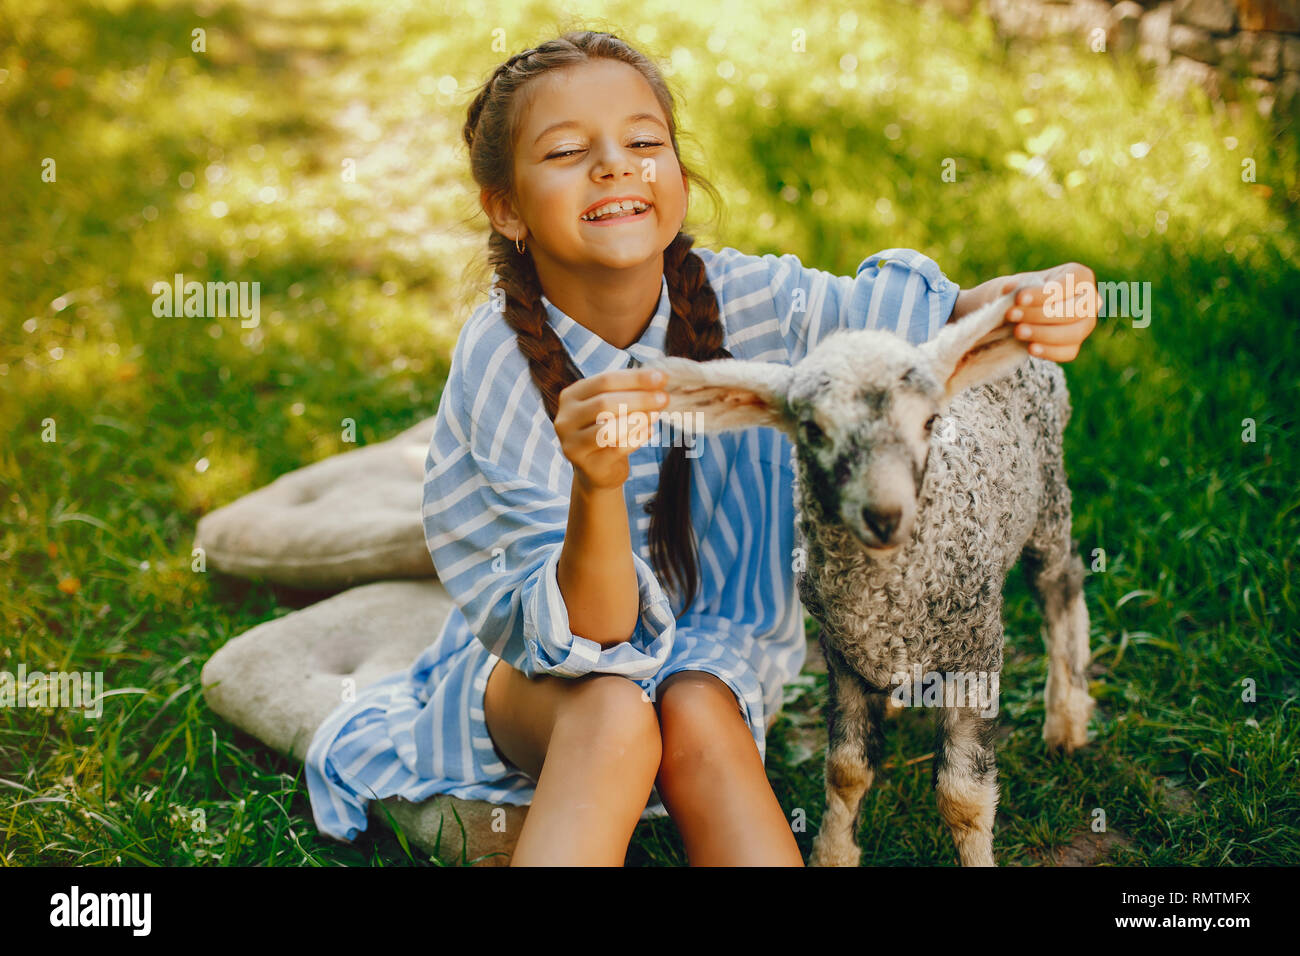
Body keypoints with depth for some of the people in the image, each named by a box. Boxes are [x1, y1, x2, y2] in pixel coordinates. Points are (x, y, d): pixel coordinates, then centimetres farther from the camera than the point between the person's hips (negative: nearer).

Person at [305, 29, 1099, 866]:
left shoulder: (744, 301, -18)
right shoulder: (499, 364, -23)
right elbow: (585, 637, -25)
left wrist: (1017, 306, -39)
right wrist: (597, 489, -46)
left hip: (713, 647, 2)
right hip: (543, 660, -1)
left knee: (694, 715, -30)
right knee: (613, 714, -33)